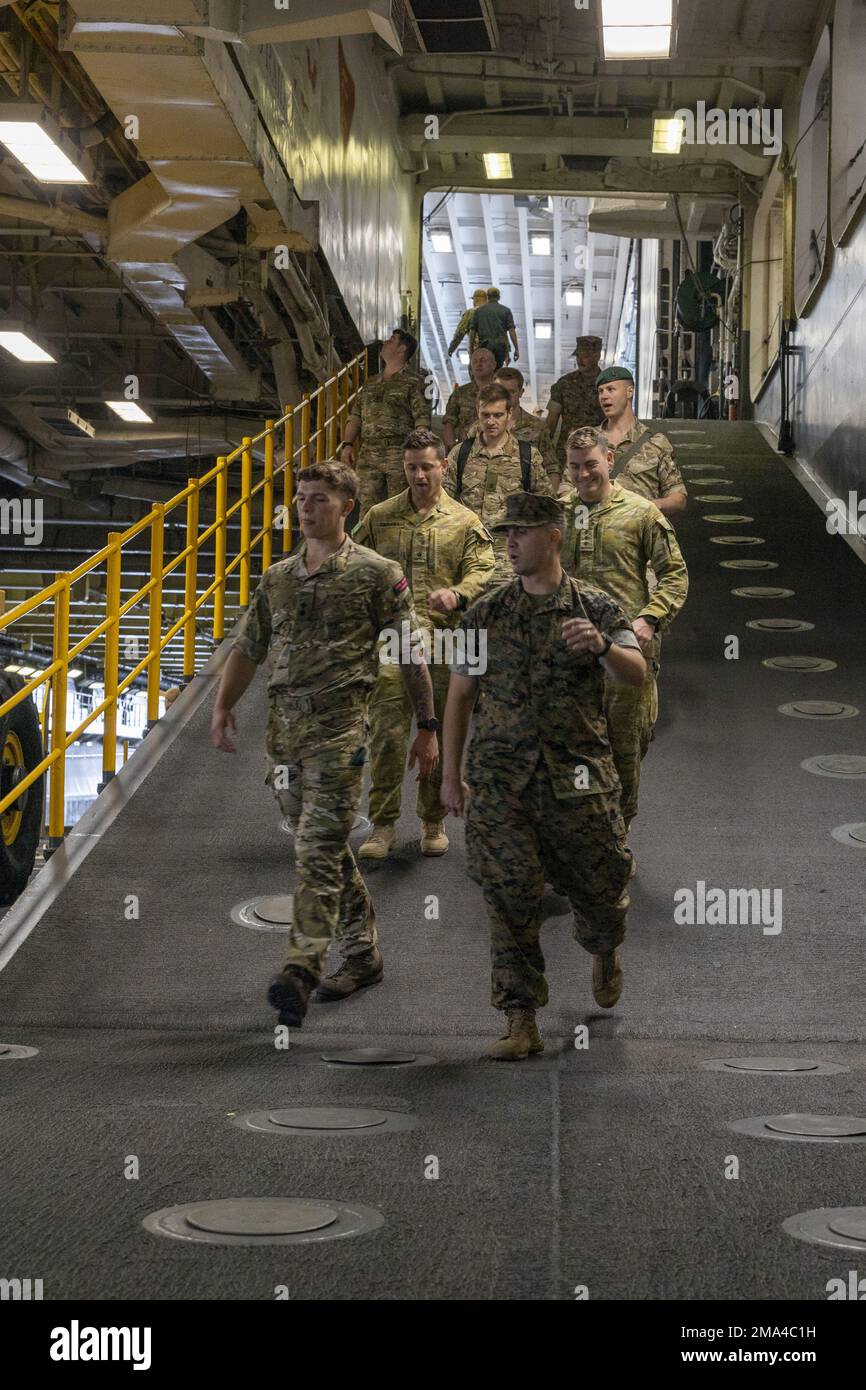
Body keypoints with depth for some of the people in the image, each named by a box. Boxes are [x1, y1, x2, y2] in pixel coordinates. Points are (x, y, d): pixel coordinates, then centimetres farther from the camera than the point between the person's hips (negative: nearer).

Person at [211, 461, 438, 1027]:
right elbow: (248, 647, 18)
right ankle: (364, 953, 28)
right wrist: (223, 706, 4)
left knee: (318, 848, -15)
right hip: (285, 720, 6)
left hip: (340, 722, -6)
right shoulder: (278, 577, 16)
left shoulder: (377, 573, -1)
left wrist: (428, 727, -1)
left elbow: (412, 655, 0)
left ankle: (302, 970, -22)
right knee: (326, 846, 14)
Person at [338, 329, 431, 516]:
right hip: (368, 454, 5)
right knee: (368, 507, 1)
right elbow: (355, 416, 20)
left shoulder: (414, 382, 2)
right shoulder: (370, 384, 22)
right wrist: (347, 444, 5)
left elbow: (422, 421, -6)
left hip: (400, 454, -5)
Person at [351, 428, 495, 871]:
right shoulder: (378, 517, 11)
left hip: (443, 640, 0)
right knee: (387, 732, -7)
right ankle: (383, 825, 1)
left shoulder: (466, 523, 7)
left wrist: (458, 594, -25)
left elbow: (483, 570, -4)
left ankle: (433, 823, 23)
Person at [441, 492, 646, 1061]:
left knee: (599, 884, 10)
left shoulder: (596, 609, 2)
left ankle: (606, 953, 45)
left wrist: (603, 648, -35)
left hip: (578, 777, -1)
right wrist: (451, 775, 10)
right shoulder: (486, 613, 7)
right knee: (511, 900, -4)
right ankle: (522, 1023, 2)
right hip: (500, 778, 1)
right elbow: (460, 695, 12)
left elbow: (637, 674, -13)